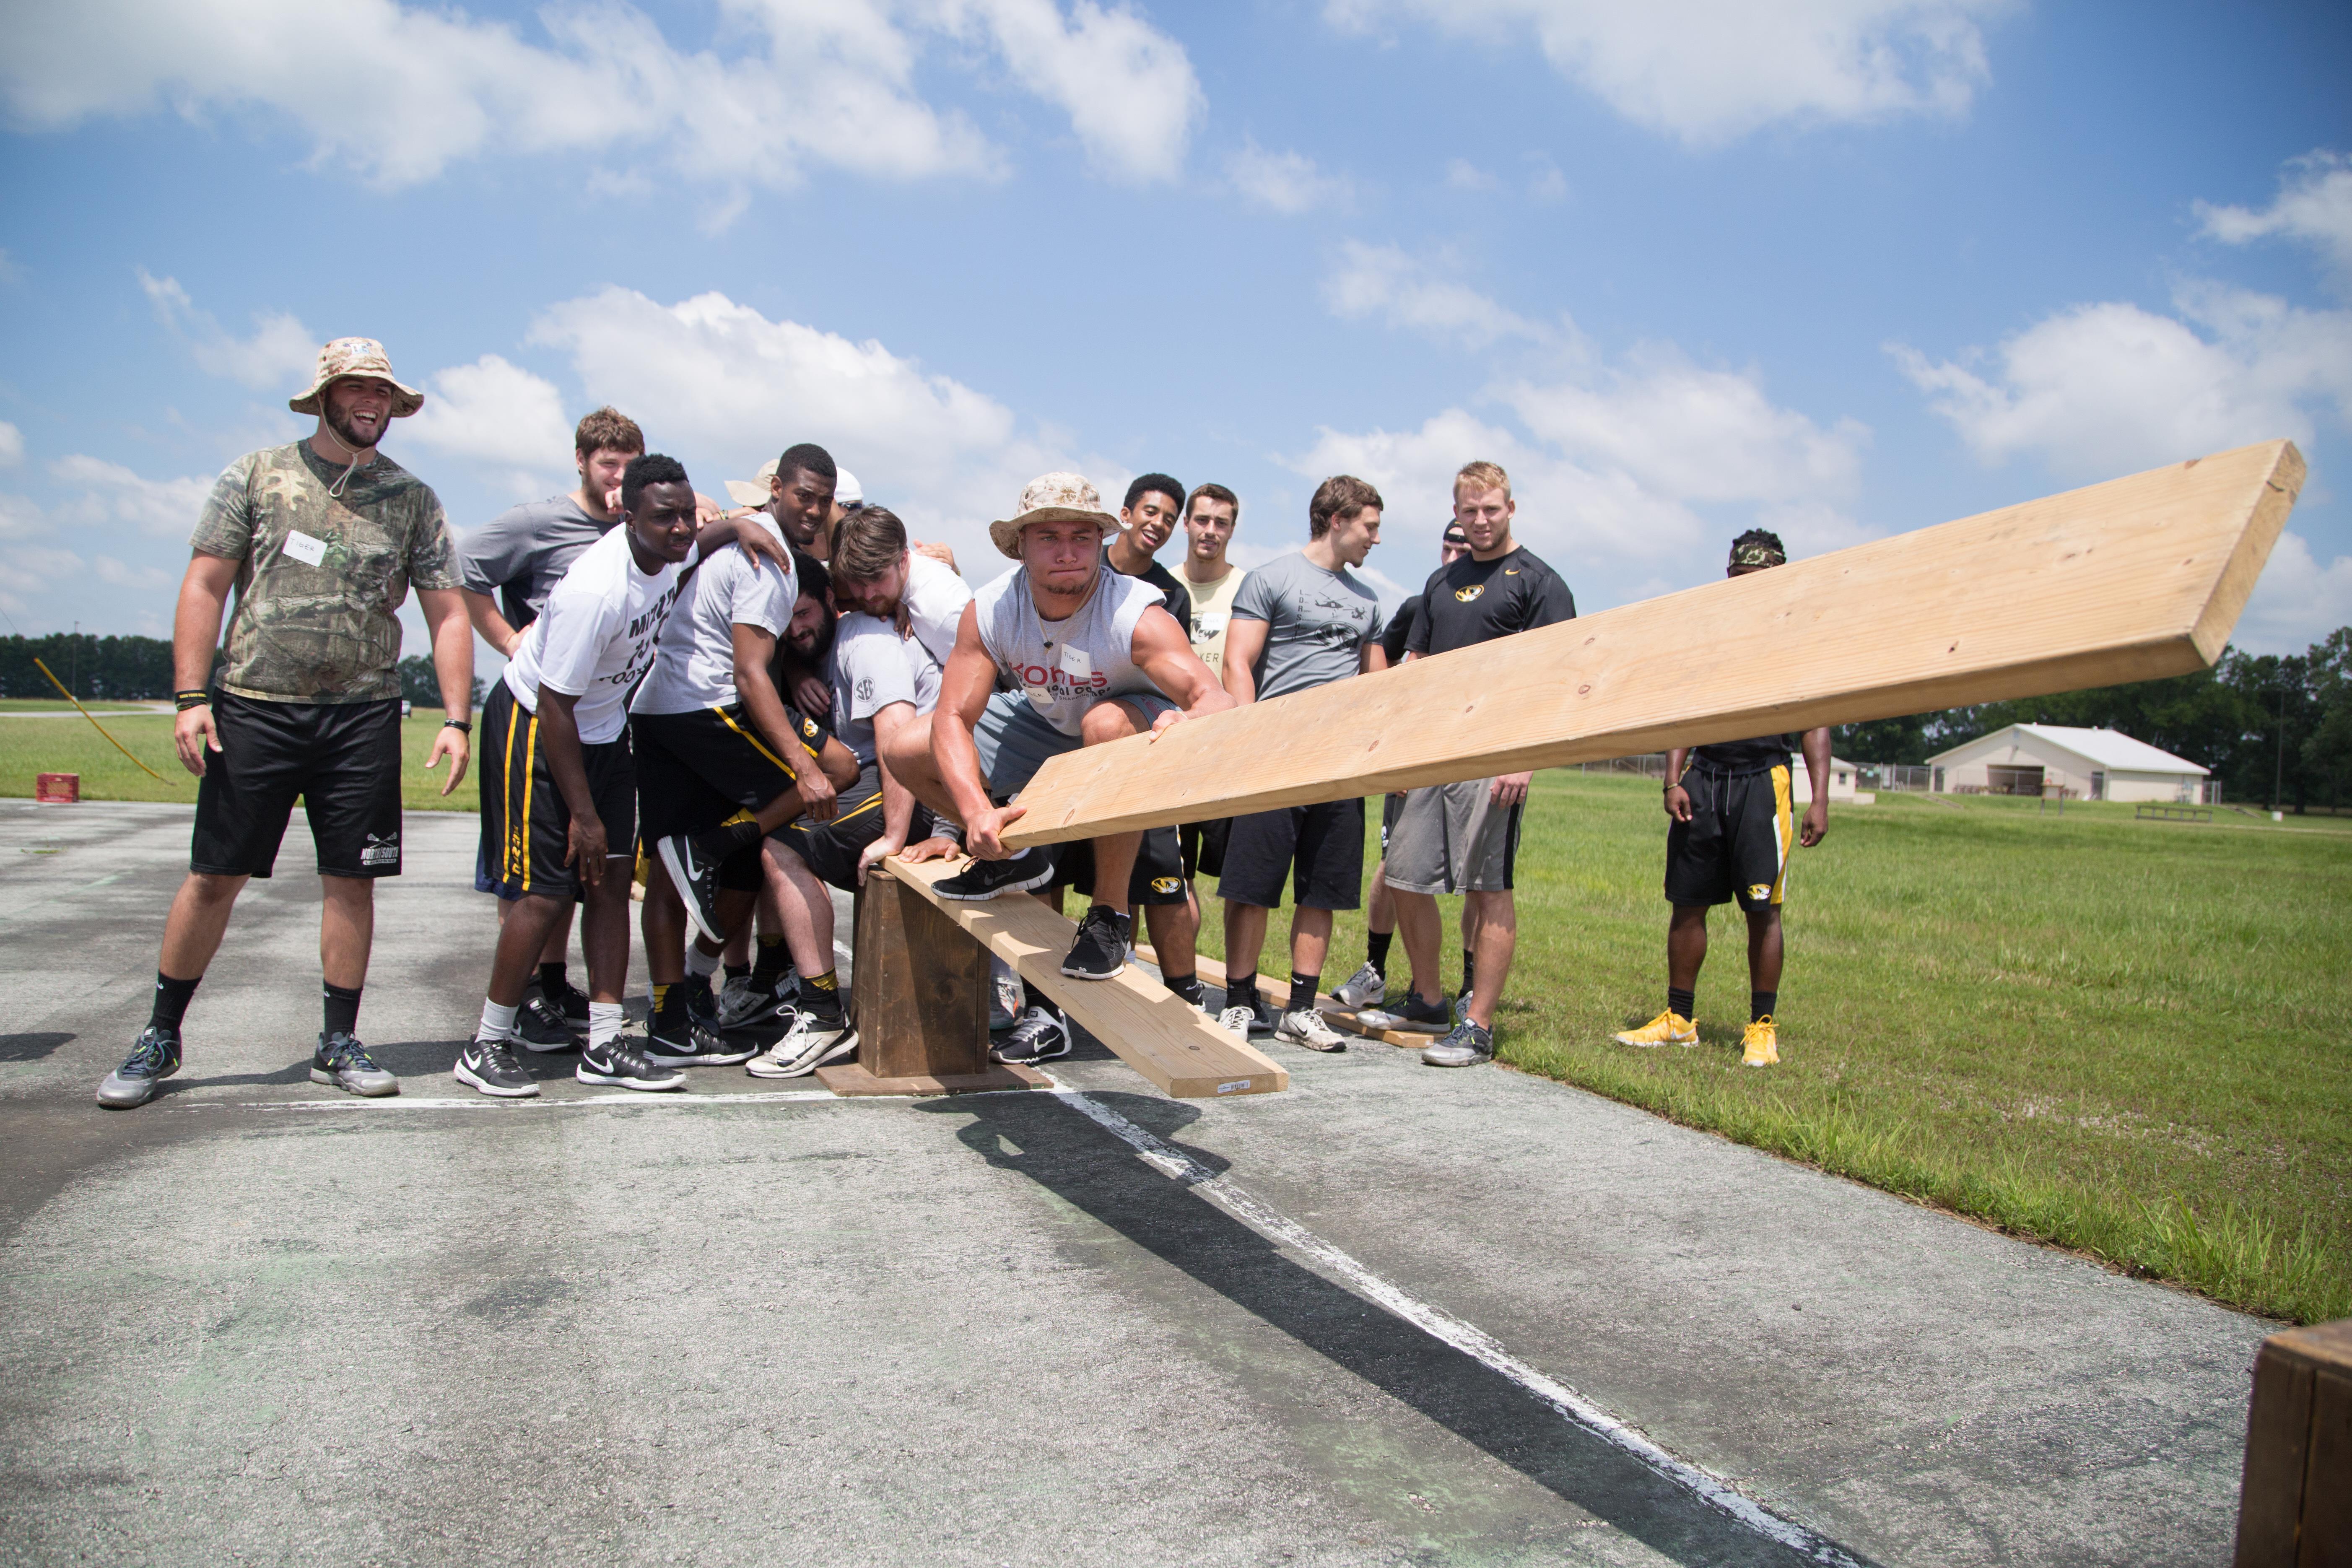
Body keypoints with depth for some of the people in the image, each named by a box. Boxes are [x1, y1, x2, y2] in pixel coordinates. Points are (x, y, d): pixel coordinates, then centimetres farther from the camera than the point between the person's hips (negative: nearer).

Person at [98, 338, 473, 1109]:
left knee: (351, 878, 3)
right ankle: (160, 1037, 19)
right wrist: (191, 697, -6)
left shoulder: (413, 499, 7)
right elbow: (204, 587, 2)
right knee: (215, 876, 3)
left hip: (363, 716, 1)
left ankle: (339, 1043, 15)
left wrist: (455, 719, -4)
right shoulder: (257, 475, 5)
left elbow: (447, 613, 5)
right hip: (254, 707, -1)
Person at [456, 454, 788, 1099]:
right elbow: (555, 708, -26)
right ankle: (485, 1048, 6)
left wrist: (738, 527, -1)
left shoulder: (670, 551, -7)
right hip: (533, 726, -8)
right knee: (546, 892, -10)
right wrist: (584, 815, -22)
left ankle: (603, 1046, 7)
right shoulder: (596, 592, -31)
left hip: (604, 726, 8)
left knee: (612, 879, 2)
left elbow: (696, 546, 23)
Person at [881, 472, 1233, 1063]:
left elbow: (1216, 699, -45)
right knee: (905, 750, -9)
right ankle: (1012, 855, 13)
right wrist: (978, 811, -47)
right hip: (1047, 723, 4)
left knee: (1105, 724, -41)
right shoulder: (990, 611, -22)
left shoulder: (1136, 613, -33)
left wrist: (1187, 725, -71)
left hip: (1137, 729, -4)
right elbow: (953, 717, -28)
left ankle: (1110, 916, -24)